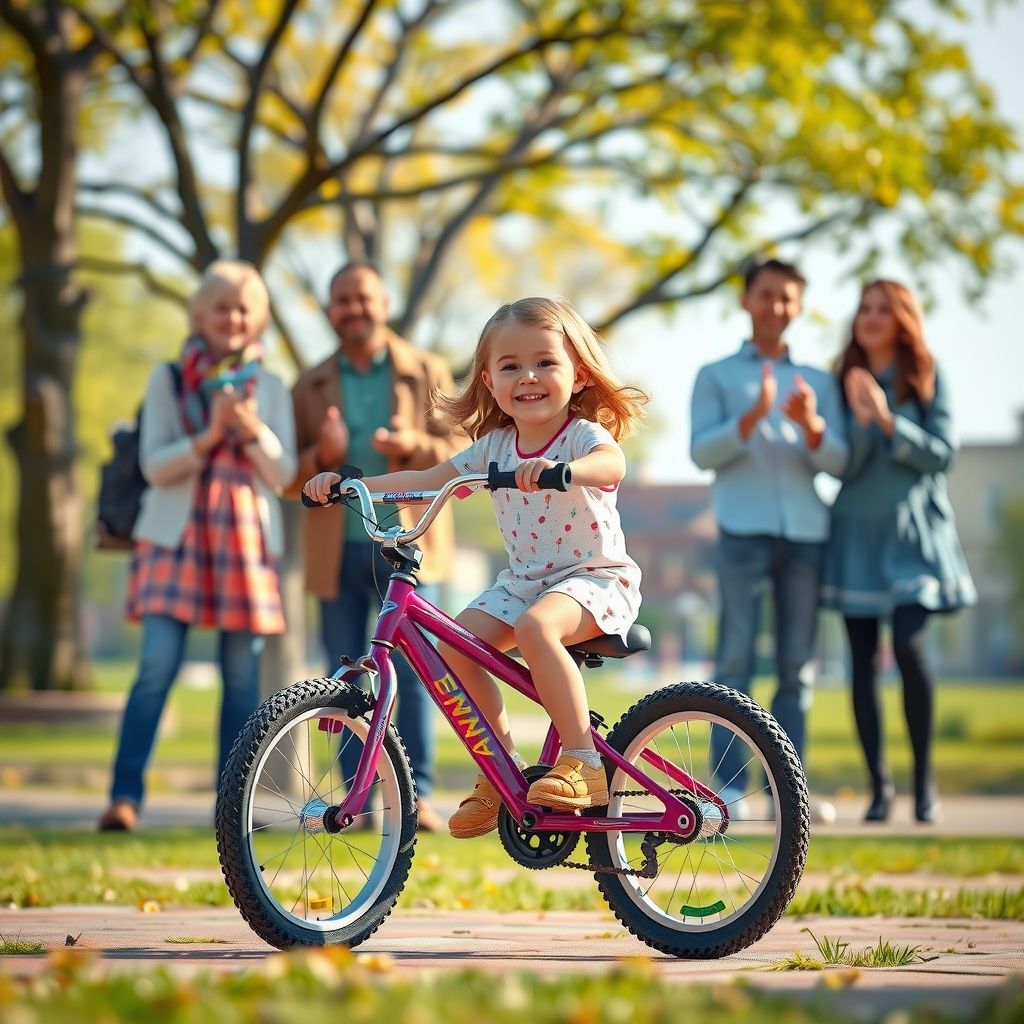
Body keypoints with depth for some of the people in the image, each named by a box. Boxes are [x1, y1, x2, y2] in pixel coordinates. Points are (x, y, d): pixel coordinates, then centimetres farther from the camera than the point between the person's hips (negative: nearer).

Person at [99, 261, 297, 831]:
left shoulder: (270, 388, 10)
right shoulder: (169, 381, 6)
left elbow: (284, 474, 4)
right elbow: (153, 465, -1)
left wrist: (253, 431, -14)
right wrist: (208, 436, -15)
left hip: (247, 540, 2)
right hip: (177, 536, -2)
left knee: (243, 675, 0)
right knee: (158, 665, -13)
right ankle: (125, 798, -13)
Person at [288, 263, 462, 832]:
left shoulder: (428, 373, 7)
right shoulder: (309, 388, 11)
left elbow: (460, 453, 2)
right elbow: (290, 481, 8)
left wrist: (413, 447, -18)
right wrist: (322, 457, -14)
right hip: (338, 551, 2)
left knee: (413, 672, -6)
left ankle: (418, 796, -4)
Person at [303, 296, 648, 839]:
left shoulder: (584, 435, -13)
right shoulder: (495, 446, 5)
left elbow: (612, 465, -37)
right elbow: (426, 480, 6)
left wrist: (559, 469, -58)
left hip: (596, 577, -7)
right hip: (524, 578, 7)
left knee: (535, 627, -35)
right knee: (456, 642, -14)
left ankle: (582, 762, -30)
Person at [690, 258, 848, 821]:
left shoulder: (819, 381, 21)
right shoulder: (716, 376, 15)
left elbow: (836, 461, 10)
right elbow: (702, 451, 2)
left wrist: (810, 424, -10)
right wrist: (752, 416, -14)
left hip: (806, 530, 3)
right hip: (744, 528, -3)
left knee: (797, 664, 0)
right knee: (737, 658, -7)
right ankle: (729, 788, -8)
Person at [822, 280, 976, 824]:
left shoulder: (929, 378, 2)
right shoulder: (842, 381, 6)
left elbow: (941, 453, -4)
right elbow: (842, 466, 0)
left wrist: (889, 421, -15)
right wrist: (860, 420, -17)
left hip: (912, 532, -2)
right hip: (856, 532, 2)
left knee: (909, 646, -17)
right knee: (863, 660, 0)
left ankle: (924, 778, -3)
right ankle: (878, 785, 5)